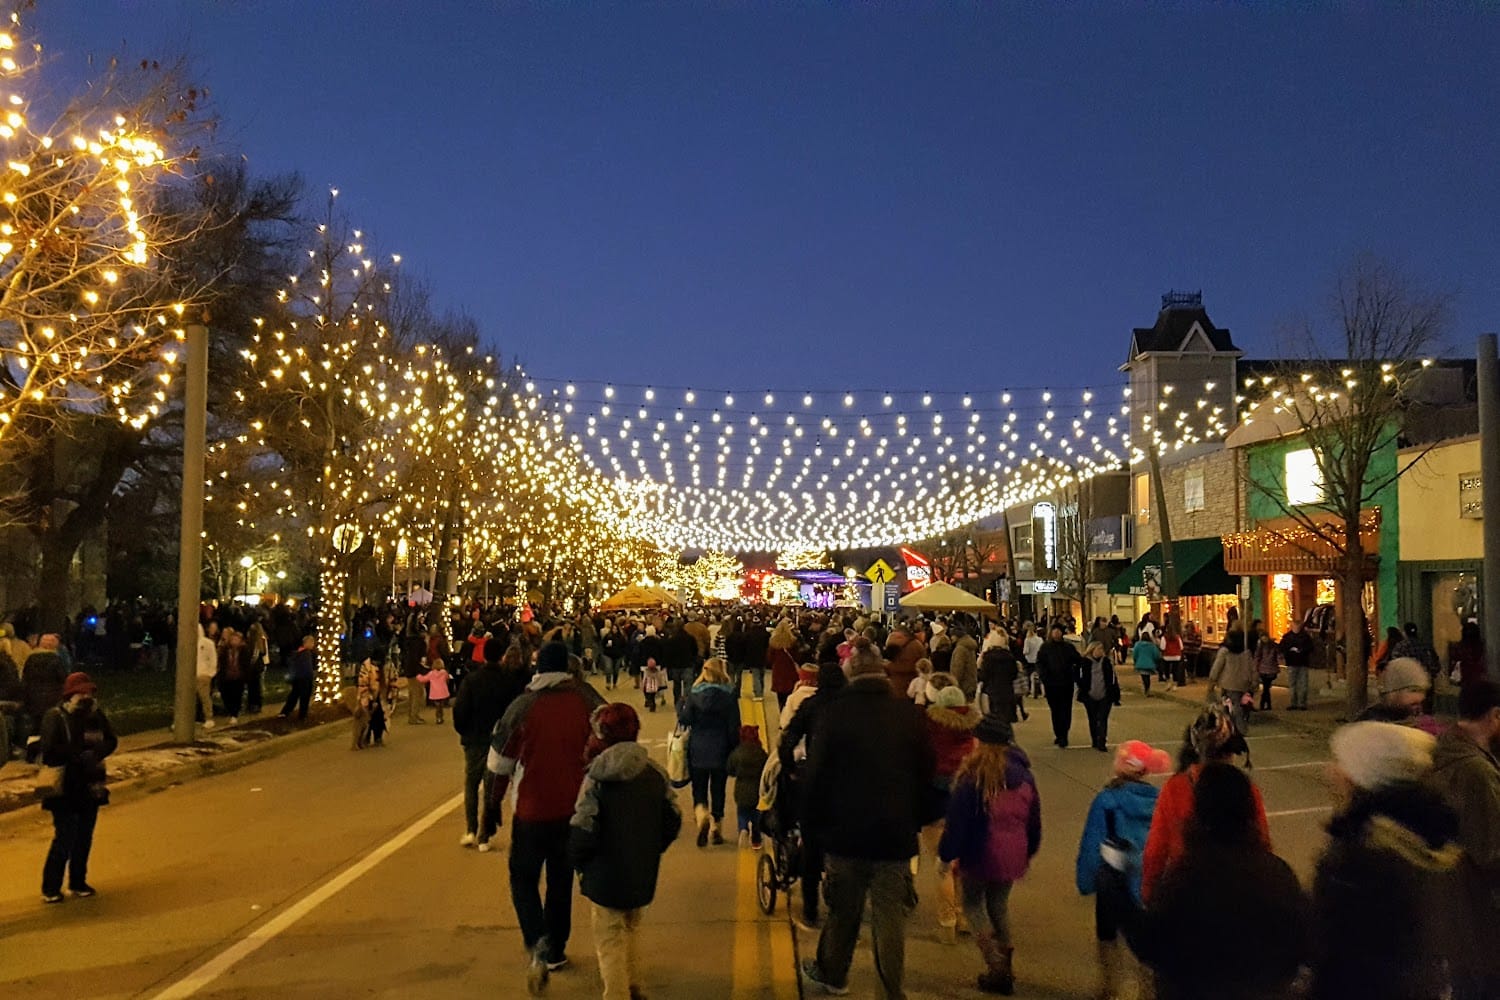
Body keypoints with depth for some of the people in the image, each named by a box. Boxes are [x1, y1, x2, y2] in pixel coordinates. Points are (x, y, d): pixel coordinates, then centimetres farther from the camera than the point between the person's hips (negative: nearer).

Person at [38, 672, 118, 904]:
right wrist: (79, 757, -19)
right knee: (65, 839, -7)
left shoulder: (96, 715, 3)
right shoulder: (54, 717, -11)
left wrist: (94, 754, -18)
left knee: (85, 838, 13)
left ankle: (78, 883, 27)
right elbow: (50, 750, -19)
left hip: (90, 787, 5)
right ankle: (50, 888, 9)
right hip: (64, 789, -5)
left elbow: (111, 741, 0)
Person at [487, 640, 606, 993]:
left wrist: (493, 805, 7)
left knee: (523, 877, 12)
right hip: (574, 809, 2)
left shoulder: (522, 707, -10)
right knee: (561, 880, 18)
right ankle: (556, 951, 28)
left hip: (532, 810, -2)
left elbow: (500, 764, -5)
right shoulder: (587, 702, -6)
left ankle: (538, 943, -10)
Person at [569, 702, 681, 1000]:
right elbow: (672, 821, 2)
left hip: (604, 876, -6)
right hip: (643, 874, 6)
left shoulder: (596, 779, -18)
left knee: (610, 939, 7)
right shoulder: (655, 772, -3)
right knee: (632, 928, 25)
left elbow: (583, 832, -19)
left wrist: (577, 861, 0)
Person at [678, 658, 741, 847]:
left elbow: (685, 719, -9)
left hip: (698, 751, 0)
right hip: (721, 750, 0)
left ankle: (702, 815, -17)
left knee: (699, 789, 10)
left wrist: (680, 708, 10)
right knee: (718, 790, 13)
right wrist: (735, 749, 2)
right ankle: (716, 828, 17)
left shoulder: (694, 693, -7)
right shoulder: (729, 695, -7)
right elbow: (734, 726, -6)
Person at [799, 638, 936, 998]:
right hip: (896, 834, 1)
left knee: (843, 910, 18)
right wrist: (914, 820, 14)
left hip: (845, 832, 0)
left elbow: (814, 774, -8)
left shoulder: (834, 712, -11)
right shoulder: (910, 714, -5)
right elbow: (928, 773, 3)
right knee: (890, 915, 8)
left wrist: (812, 822, 5)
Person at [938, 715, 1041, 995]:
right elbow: (1034, 819, 12)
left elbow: (957, 820, -16)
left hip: (980, 855, -5)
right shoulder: (1023, 775, 2)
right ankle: (1006, 967, 24)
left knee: (973, 904, 13)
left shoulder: (973, 777, -17)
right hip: (1013, 856, 5)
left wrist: (946, 854, -8)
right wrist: (1029, 852, 24)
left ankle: (996, 966, 2)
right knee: (999, 905, 22)